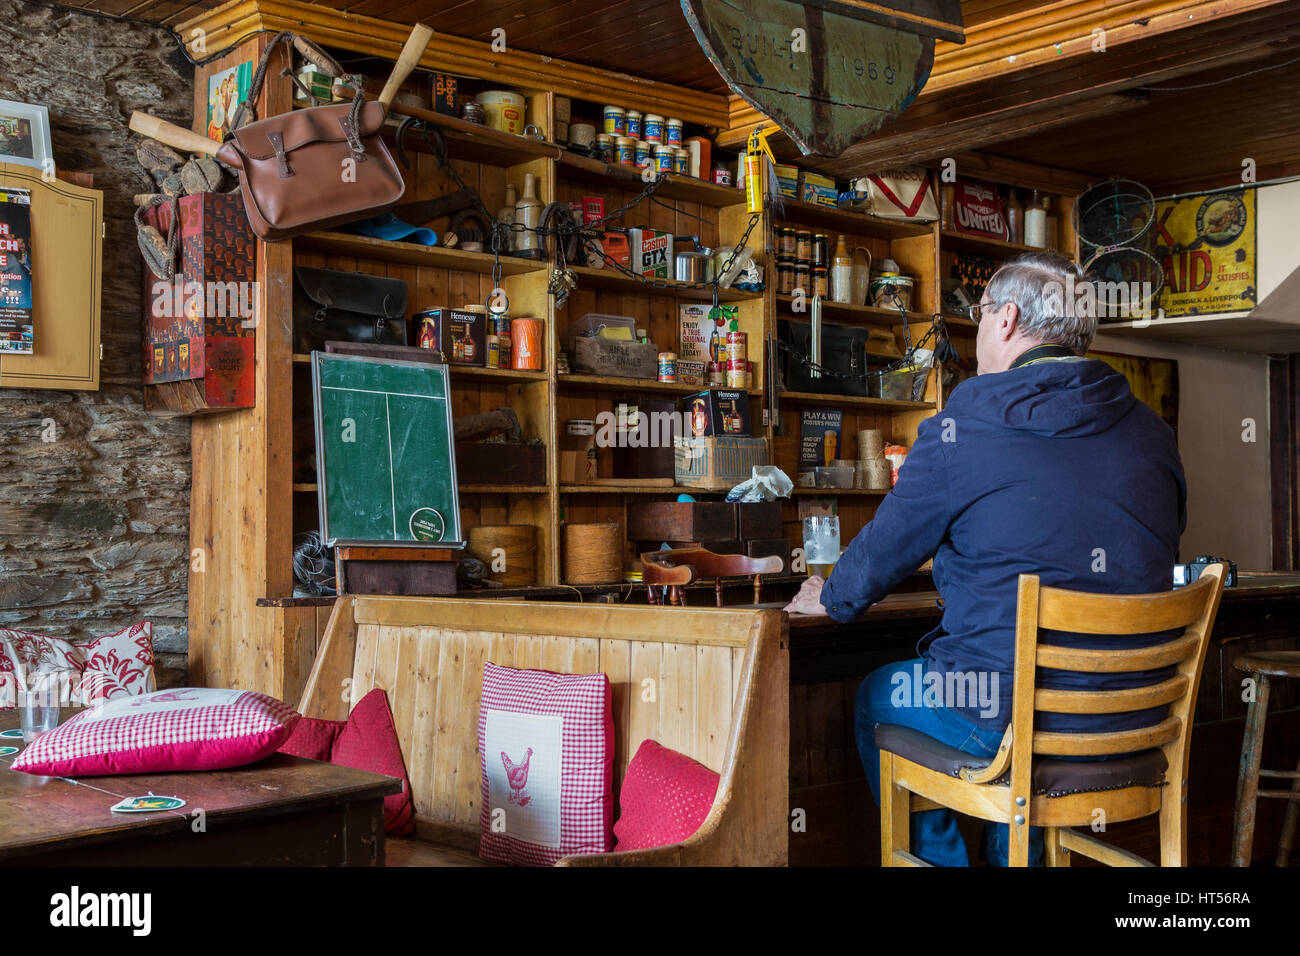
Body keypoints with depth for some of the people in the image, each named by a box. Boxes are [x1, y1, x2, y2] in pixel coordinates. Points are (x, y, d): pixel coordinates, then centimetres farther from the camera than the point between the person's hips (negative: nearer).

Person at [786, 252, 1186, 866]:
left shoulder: (962, 430, -12)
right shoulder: (1151, 432, 4)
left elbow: (885, 550, 0)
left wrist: (830, 598, 22)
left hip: (1007, 716, -5)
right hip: (1134, 716, 6)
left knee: (876, 697, 22)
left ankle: (938, 858, 30)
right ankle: (1015, 859, 40)